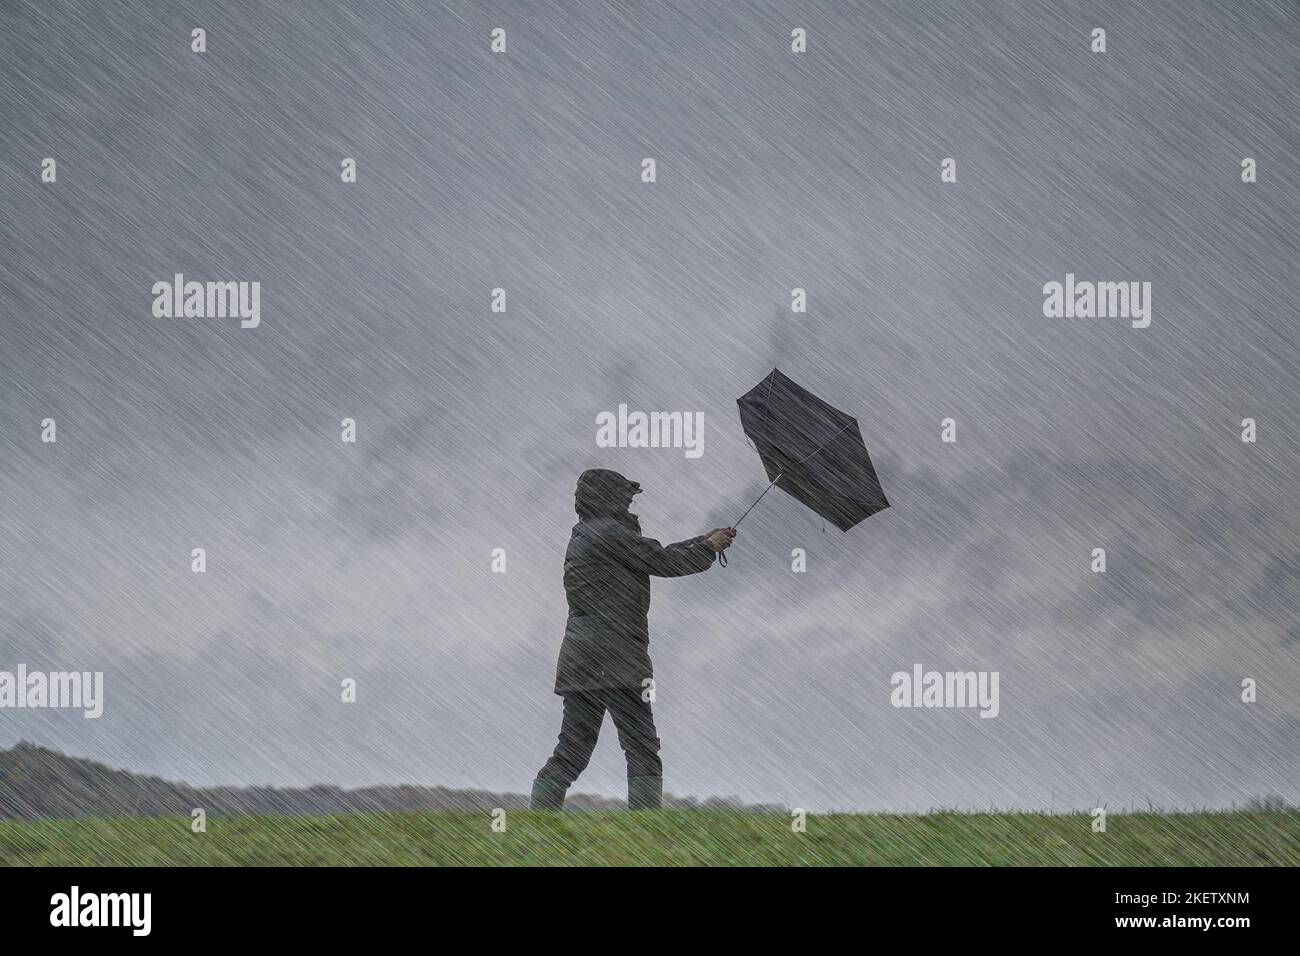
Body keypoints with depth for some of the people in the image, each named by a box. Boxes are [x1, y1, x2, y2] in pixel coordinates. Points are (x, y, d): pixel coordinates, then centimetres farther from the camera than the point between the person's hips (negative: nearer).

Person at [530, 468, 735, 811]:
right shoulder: (609, 533, -9)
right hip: (612, 660, -9)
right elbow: (667, 563, -7)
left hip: (578, 663, 9)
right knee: (642, 749, -5)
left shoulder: (583, 537, 20)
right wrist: (710, 548, 8)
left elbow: (656, 556, 25)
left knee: (572, 751, 9)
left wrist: (702, 540, 25)